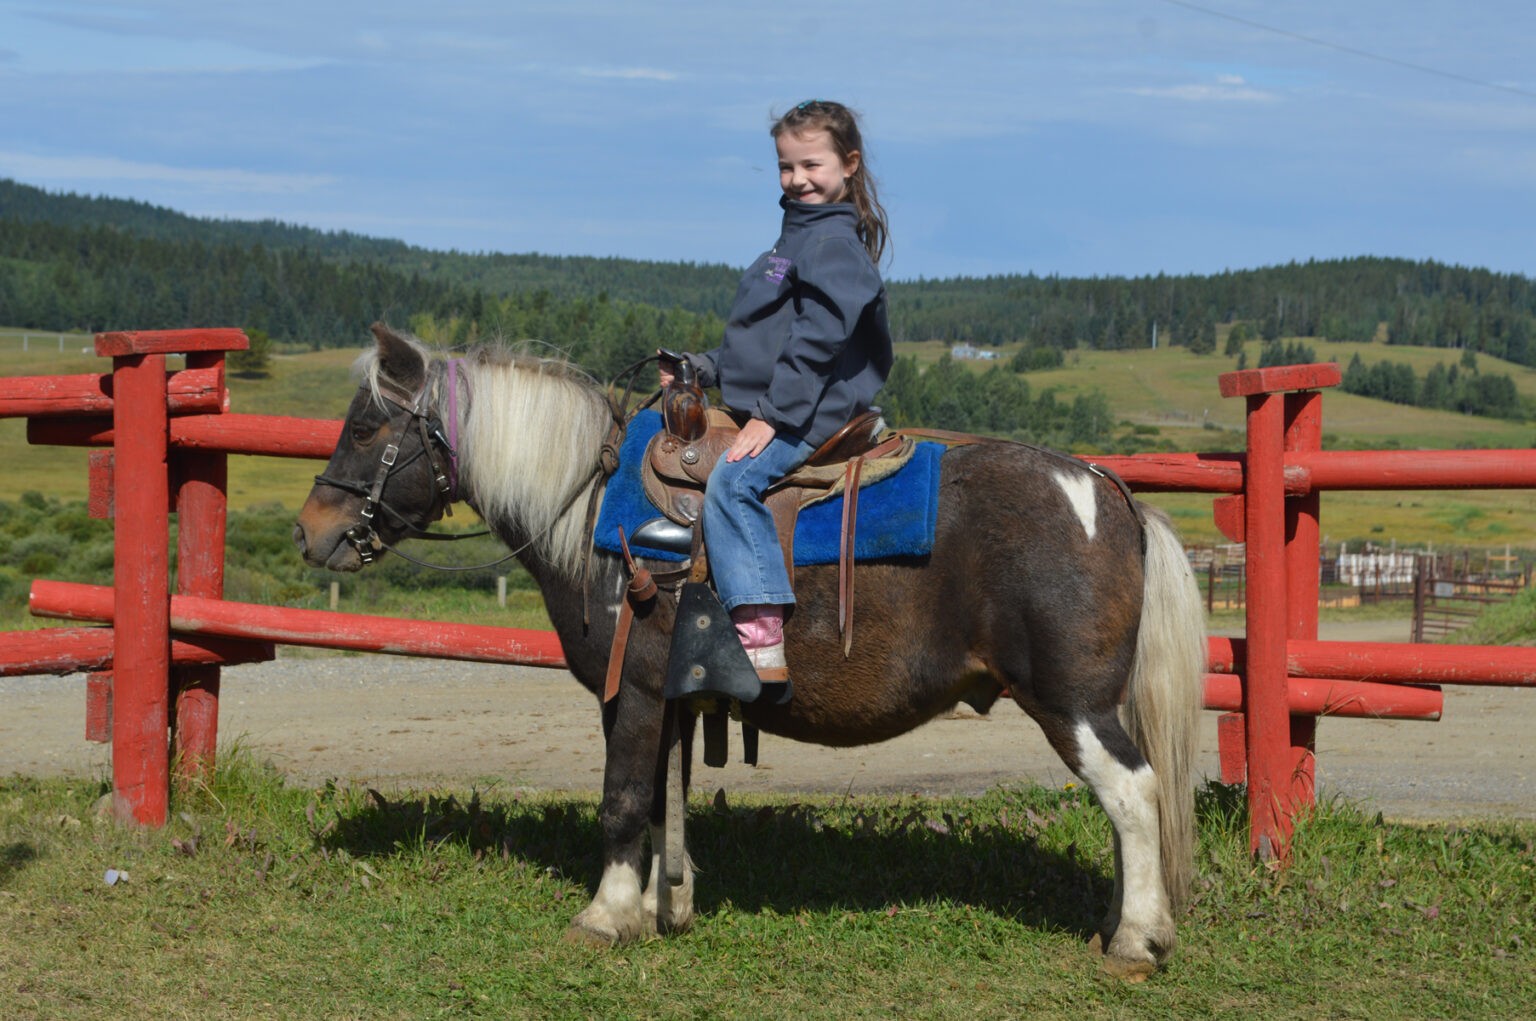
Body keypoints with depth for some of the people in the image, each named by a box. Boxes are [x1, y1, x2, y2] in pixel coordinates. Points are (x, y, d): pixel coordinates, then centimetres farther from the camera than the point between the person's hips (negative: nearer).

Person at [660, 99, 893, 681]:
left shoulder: (835, 244, -11)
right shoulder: (801, 236, 21)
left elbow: (819, 339, -21)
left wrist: (773, 413, -24)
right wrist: (703, 369, 21)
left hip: (812, 414, -12)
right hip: (775, 411, 12)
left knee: (732, 481, -32)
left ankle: (762, 636, -41)